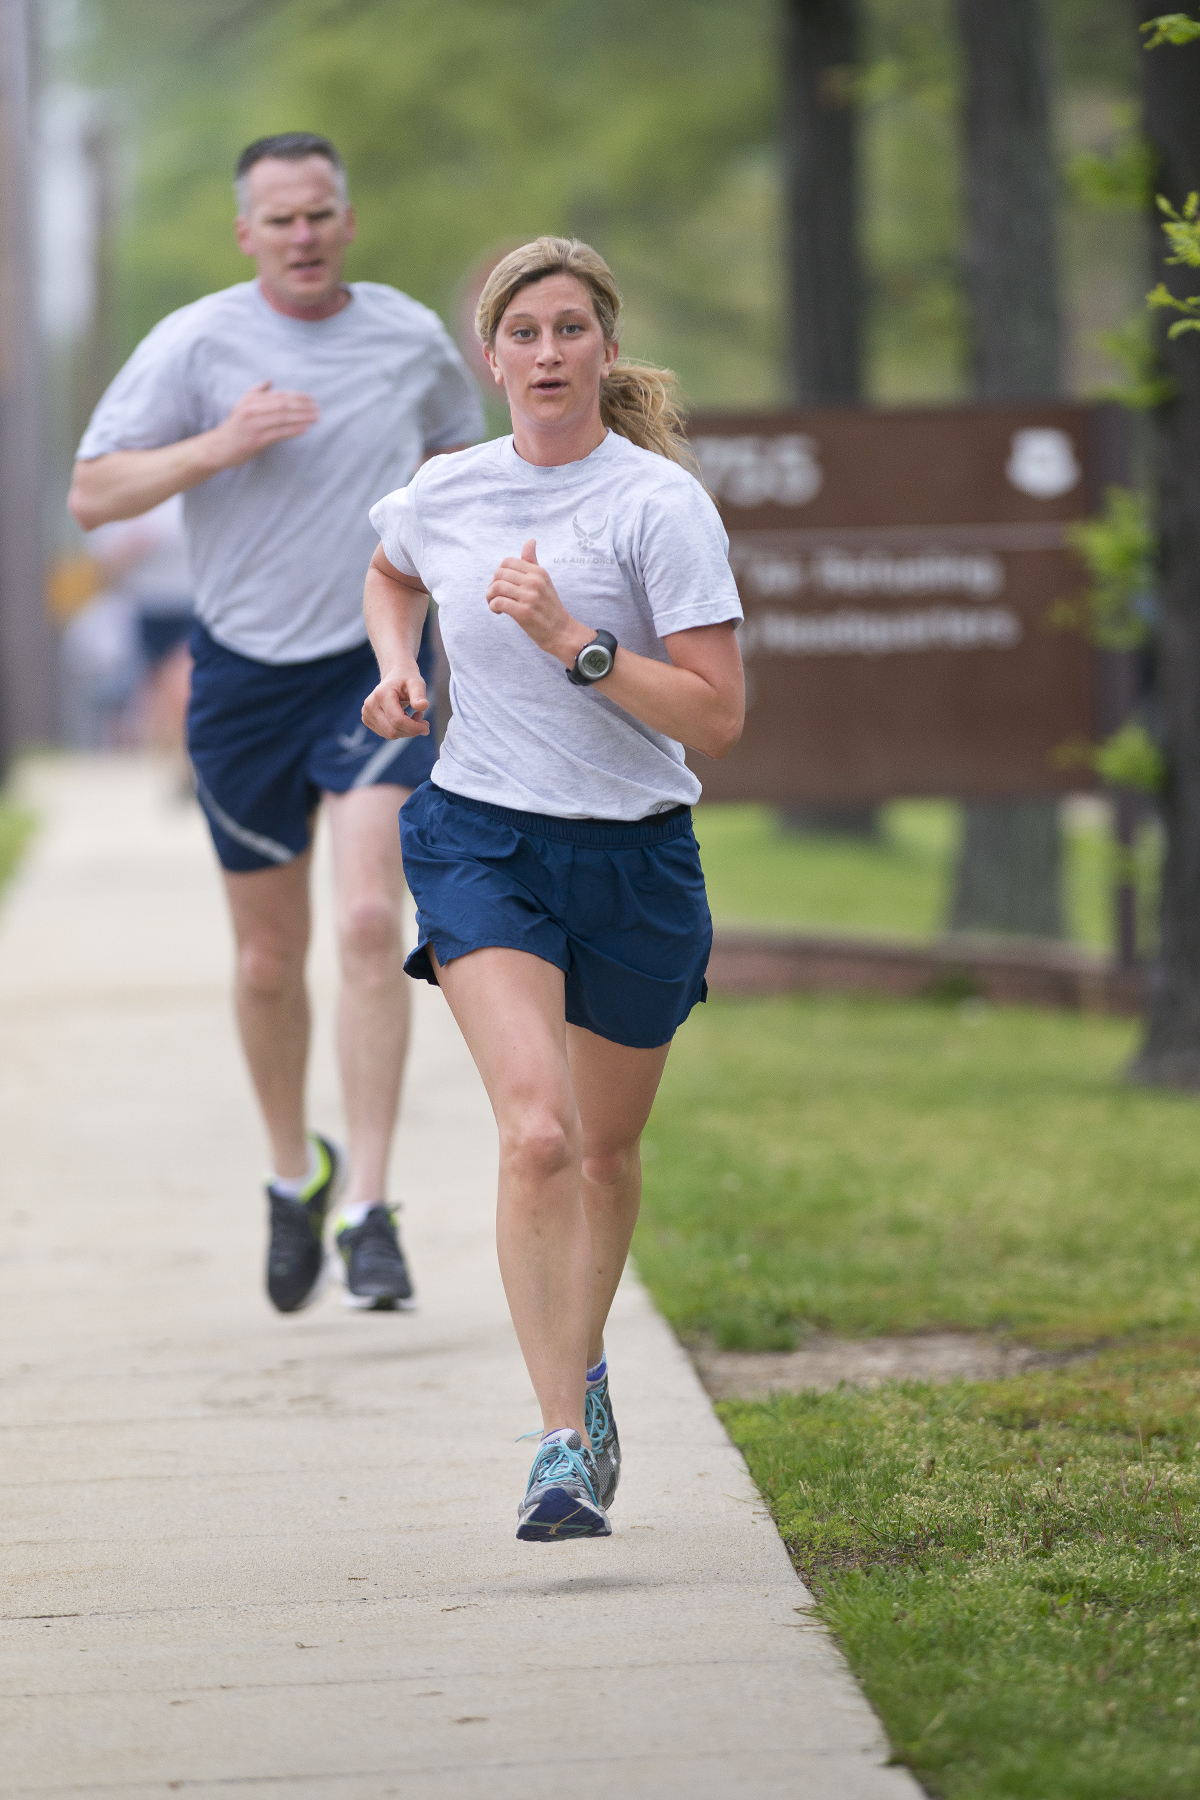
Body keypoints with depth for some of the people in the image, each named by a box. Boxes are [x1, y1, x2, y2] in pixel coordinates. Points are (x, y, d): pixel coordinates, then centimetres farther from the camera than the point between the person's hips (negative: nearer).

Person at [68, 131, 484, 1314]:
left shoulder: (411, 337, 3)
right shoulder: (195, 345, -5)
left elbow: (456, 450, 24)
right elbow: (91, 495, -8)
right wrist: (219, 445, -21)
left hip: (379, 668, 0)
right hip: (245, 679, 0)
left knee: (370, 924, -17)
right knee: (269, 959, 8)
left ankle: (368, 1210, -16)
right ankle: (295, 1172, 33)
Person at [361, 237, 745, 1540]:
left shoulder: (661, 504, -11)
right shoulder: (443, 494, 0)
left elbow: (717, 718, -15)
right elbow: (391, 575, 27)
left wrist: (573, 641, -23)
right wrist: (396, 664, 7)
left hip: (634, 857, 0)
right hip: (482, 843, 0)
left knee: (605, 1150, 16)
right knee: (536, 1135, -20)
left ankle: (584, 1367, 44)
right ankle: (563, 1445, -21)